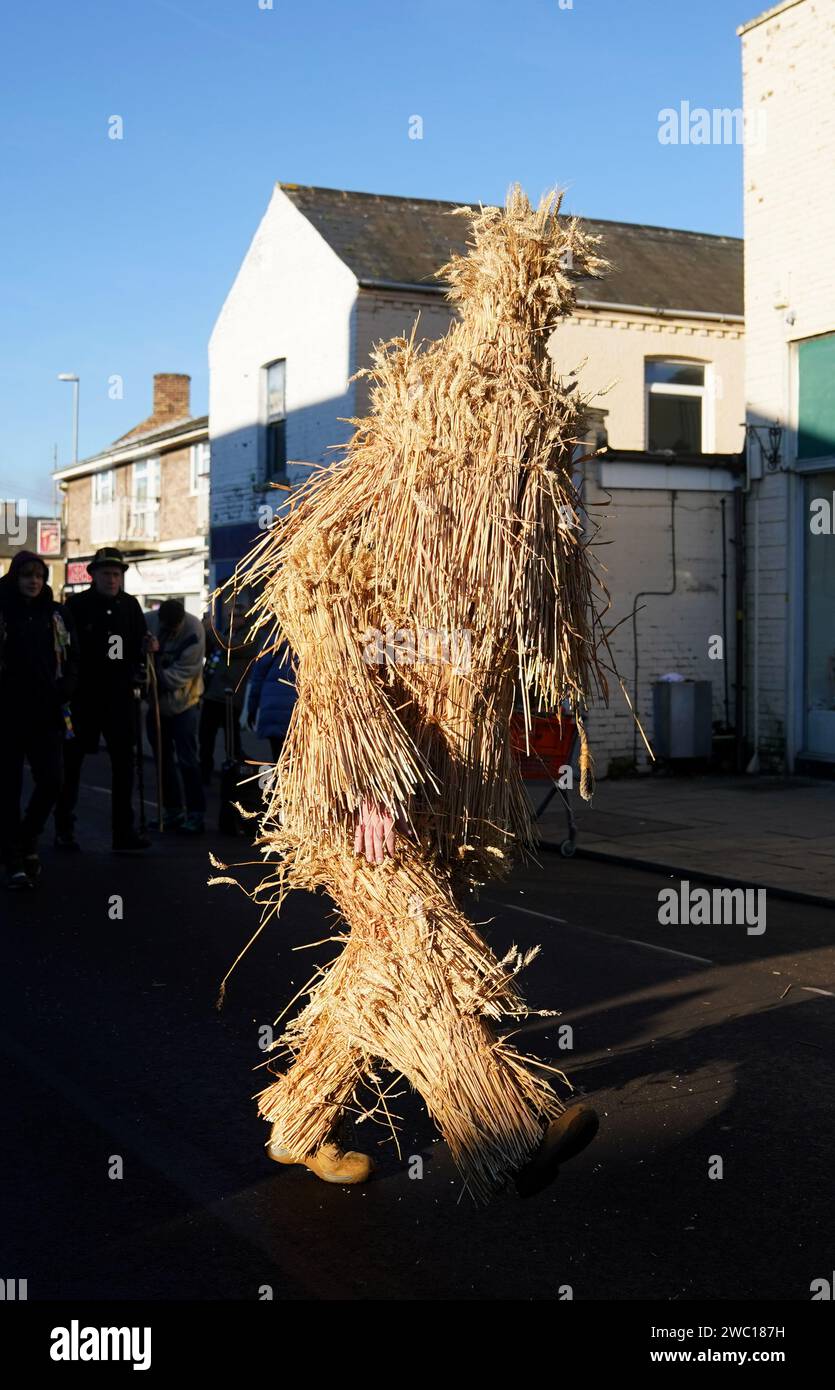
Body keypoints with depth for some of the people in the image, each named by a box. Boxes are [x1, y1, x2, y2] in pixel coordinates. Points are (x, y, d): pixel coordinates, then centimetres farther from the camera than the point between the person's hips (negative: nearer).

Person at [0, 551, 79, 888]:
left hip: (46, 714, 3)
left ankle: (28, 839, 25)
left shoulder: (57, 615, 8)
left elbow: (72, 659, 11)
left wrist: (64, 692, -3)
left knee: (51, 782, -2)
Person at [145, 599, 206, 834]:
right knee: (163, 758, 13)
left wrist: (155, 678, -29)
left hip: (184, 702, -5)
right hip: (157, 701, 5)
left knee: (187, 759, -7)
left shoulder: (194, 630, -21)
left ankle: (195, 814, 1)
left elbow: (183, 672, -23)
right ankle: (172, 811, 25)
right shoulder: (148, 622, -12)